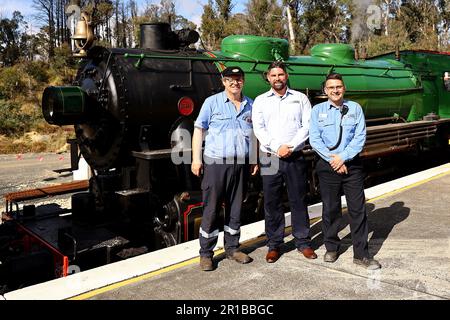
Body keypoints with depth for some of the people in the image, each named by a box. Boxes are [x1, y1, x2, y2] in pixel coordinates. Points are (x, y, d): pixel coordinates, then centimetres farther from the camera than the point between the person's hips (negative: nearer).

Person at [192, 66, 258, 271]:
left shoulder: (250, 105, 12)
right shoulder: (212, 102, 1)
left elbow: (255, 134, 18)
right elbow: (199, 130, -1)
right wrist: (196, 159, -8)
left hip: (241, 165, 4)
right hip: (215, 164, -4)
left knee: (235, 209, 12)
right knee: (211, 210, -1)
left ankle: (232, 248, 26)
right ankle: (206, 254, 10)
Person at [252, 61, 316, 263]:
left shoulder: (300, 98, 10)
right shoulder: (260, 101, 9)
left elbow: (307, 125, 0)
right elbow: (258, 129, -1)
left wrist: (291, 146, -12)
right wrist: (277, 147, -13)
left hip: (295, 157, 0)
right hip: (270, 158, 0)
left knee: (298, 201, 5)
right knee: (272, 203, 4)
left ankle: (303, 242, 17)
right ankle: (274, 245, 15)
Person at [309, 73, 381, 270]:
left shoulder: (355, 108, 5)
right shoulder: (318, 110, 4)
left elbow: (360, 137, -2)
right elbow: (314, 139, -3)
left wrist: (343, 157, -12)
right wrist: (332, 159, -11)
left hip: (352, 165, 0)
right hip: (327, 165, 0)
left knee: (358, 209, 1)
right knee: (330, 209, 10)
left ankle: (361, 254, 11)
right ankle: (331, 248, 27)